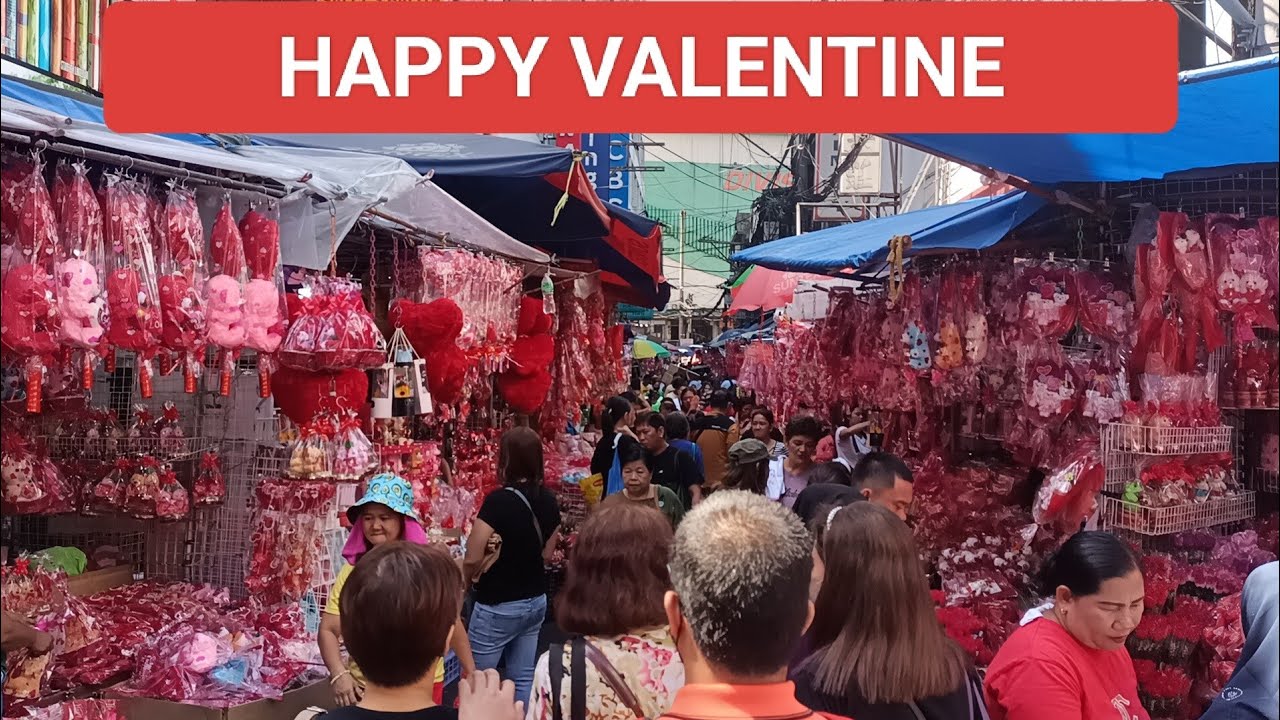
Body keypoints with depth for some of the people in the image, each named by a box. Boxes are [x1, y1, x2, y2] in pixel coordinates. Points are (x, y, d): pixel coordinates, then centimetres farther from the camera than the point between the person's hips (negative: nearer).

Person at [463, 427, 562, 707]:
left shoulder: (498, 500, -22)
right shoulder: (548, 500, -1)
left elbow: (472, 560, -20)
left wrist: (468, 575, 0)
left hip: (498, 607, -6)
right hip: (536, 601, 7)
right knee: (524, 678, 16)